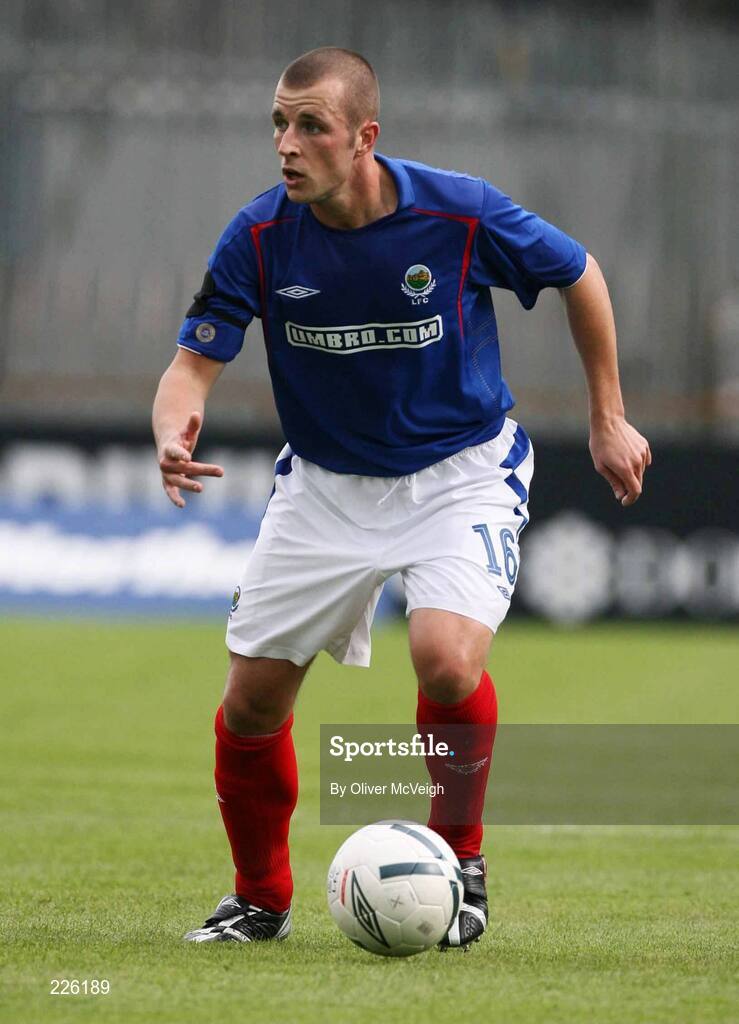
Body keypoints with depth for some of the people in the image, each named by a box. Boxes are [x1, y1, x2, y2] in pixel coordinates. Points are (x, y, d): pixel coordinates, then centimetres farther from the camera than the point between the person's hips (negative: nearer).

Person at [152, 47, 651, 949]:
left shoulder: (460, 214, -20)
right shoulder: (259, 237, -15)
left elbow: (579, 276, -2)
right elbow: (195, 362, -11)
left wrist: (607, 418, 3)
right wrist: (174, 435, -34)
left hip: (459, 475, -3)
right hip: (324, 486, 3)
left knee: (446, 662, -27)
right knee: (251, 700, -1)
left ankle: (461, 863, -1)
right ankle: (260, 900, 24)